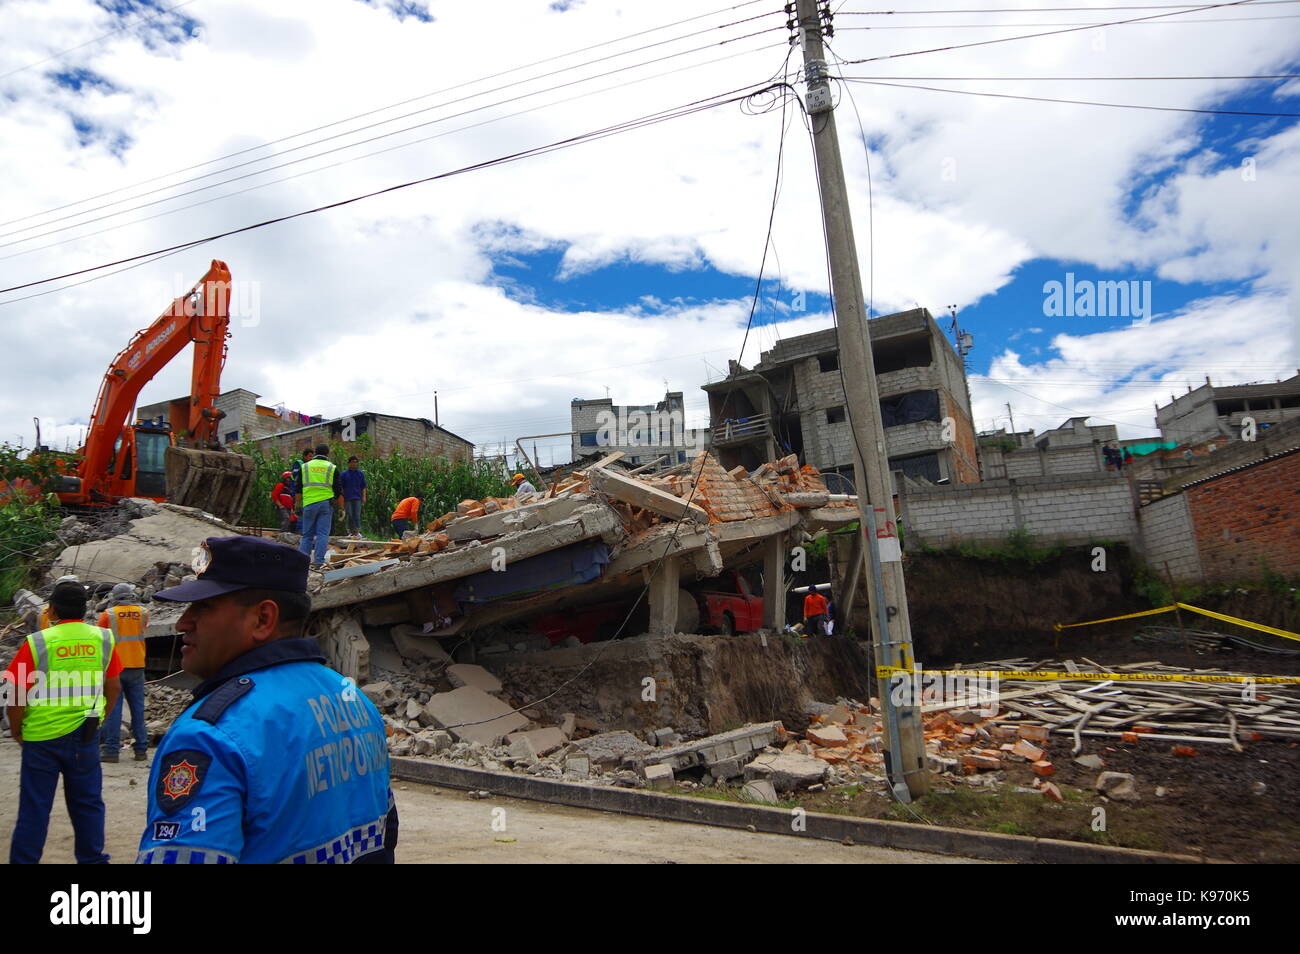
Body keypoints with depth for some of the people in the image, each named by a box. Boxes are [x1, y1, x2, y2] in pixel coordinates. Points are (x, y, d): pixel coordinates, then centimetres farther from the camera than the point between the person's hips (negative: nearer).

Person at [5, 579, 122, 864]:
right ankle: (92, 858, 22)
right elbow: (113, 687, 5)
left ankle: (24, 860, 18)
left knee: (34, 807, 10)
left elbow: (16, 694, -9)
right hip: (86, 736, 2)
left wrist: (16, 730, 6)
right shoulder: (103, 639, -3)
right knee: (88, 803, 14)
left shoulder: (38, 642, -11)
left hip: (42, 736, -2)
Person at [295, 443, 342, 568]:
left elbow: (298, 489, 11)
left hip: (309, 503, 2)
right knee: (323, 533, 0)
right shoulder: (332, 468, 5)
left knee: (307, 534, 9)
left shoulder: (305, 466, 10)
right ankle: (319, 560, -5)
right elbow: (338, 491, 4)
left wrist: (298, 504, 20)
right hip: (326, 503, -2)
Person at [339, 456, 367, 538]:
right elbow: (340, 487, 6)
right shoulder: (344, 474, 4)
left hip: (357, 498, 1)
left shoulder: (360, 473, 9)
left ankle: (357, 531, -9)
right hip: (347, 498, -1)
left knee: (357, 515, -6)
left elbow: (363, 486, 11)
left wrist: (364, 497, 1)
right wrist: (341, 498, 0)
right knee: (350, 516, 1)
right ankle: (350, 531, 10)